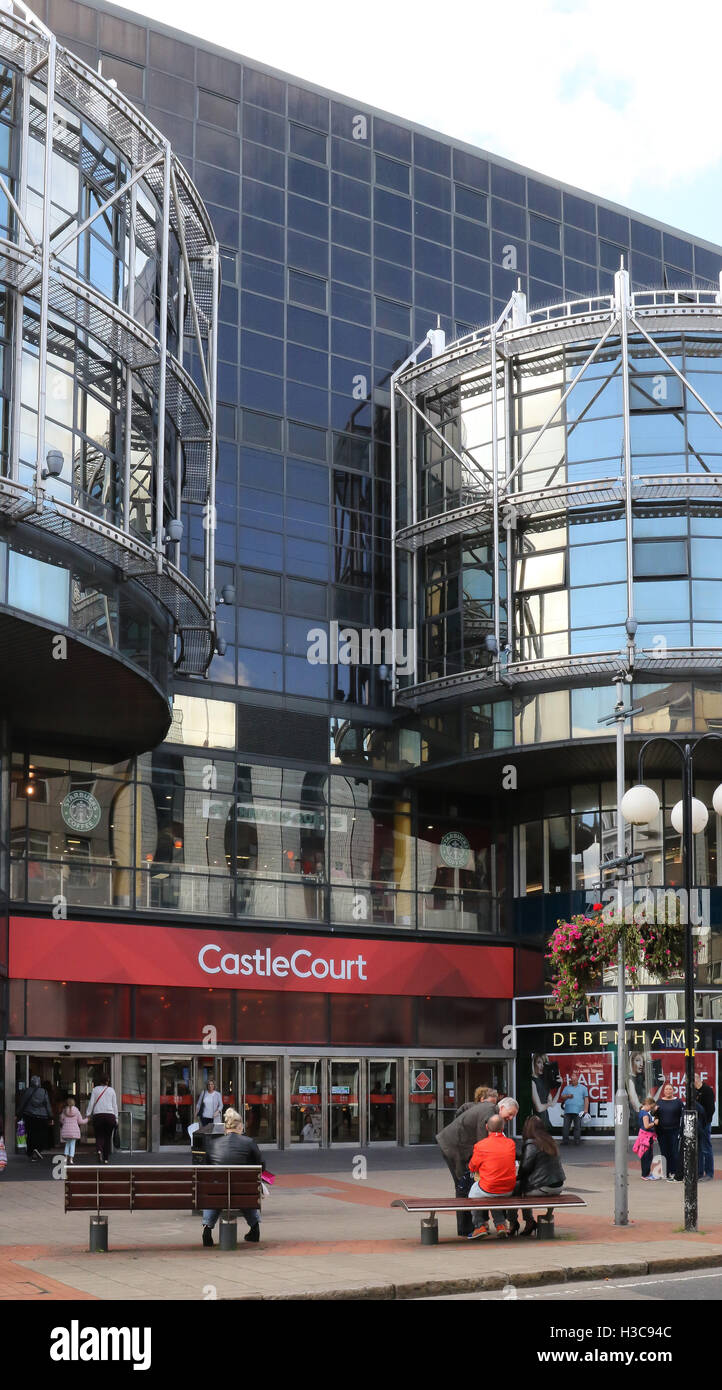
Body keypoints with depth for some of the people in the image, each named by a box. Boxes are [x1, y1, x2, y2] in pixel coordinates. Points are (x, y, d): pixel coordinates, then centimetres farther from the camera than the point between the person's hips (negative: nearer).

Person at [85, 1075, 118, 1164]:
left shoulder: (95, 1089, 7)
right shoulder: (111, 1090, 9)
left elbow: (91, 1102, 1)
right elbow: (115, 1105, 8)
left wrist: (88, 1114, 1)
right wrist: (116, 1118, 11)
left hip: (98, 1115, 0)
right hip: (110, 1115, 1)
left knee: (99, 1136, 4)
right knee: (108, 1137, 8)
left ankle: (99, 1150, -26)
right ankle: (106, 1158, 6)